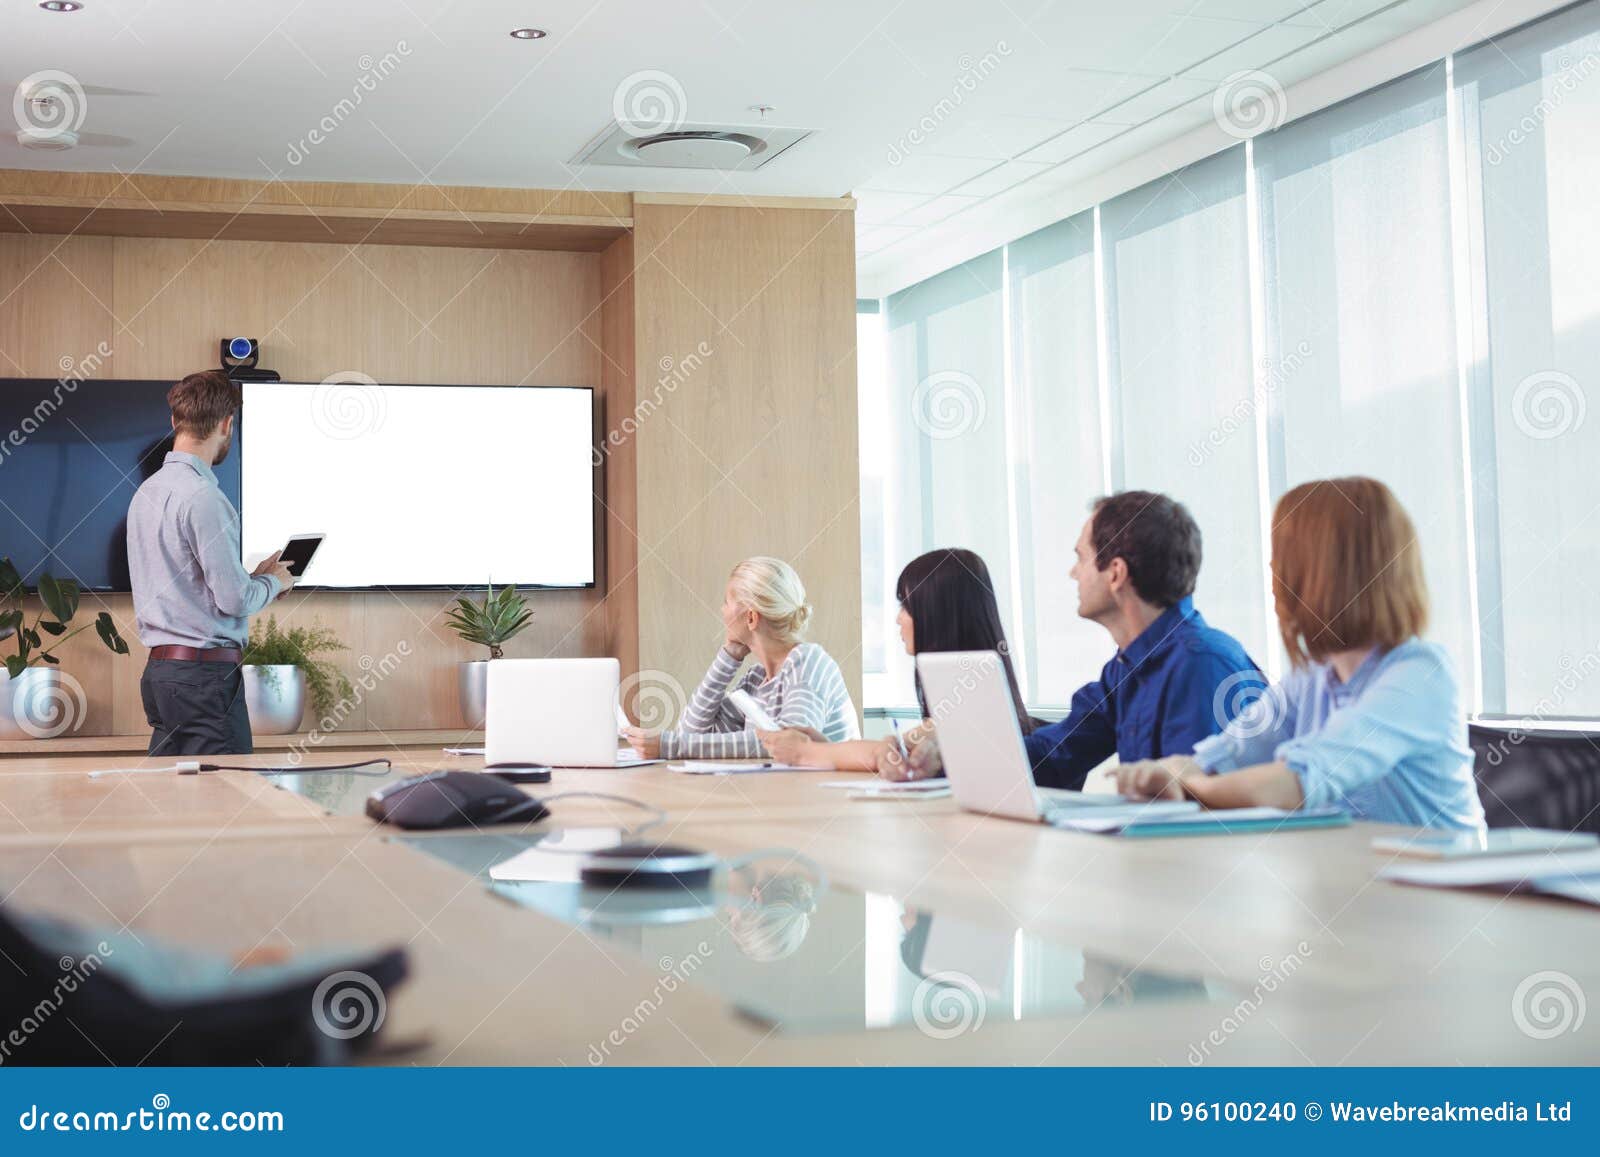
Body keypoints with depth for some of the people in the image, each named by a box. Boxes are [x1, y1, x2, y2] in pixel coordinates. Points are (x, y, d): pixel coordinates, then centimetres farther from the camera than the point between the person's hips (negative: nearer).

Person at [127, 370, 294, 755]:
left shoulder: (147, 491, 13)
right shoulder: (202, 496, -15)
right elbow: (234, 599, -16)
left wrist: (252, 577, 18)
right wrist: (274, 582, 3)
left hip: (159, 670, 9)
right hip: (205, 673, -9)